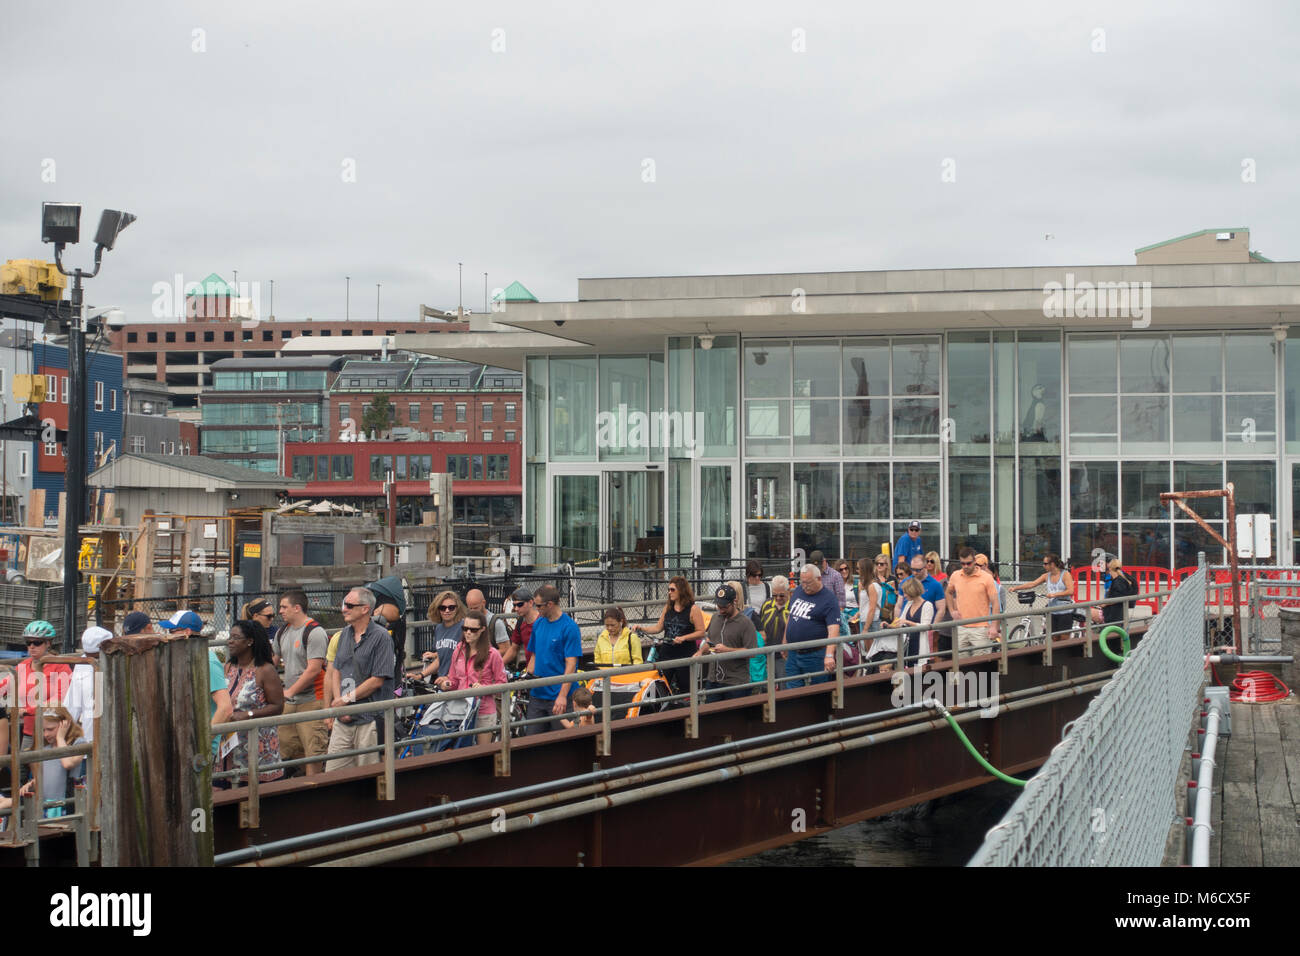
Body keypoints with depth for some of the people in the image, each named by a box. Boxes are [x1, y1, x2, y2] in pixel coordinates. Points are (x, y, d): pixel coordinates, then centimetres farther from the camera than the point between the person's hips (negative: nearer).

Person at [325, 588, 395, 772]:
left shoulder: (381, 637, -9)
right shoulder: (345, 634, 14)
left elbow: (378, 680, -13)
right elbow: (336, 671, 15)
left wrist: (346, 699, -9)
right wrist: (338, 704, 0)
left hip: (370, 719, -7)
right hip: (344, 718, 7)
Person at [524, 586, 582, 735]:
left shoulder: (569, 627, -12)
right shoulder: (538, 623, 10)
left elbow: (571, 664, -15)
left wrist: (562, 695, -20)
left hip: (559, 696, -6)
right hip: (537, 695, 6)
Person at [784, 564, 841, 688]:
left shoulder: (828, 599, -12)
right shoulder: (798, 591, 9)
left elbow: (833, 629, -23)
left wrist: (829, 655, -35)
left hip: (815, 656, -6)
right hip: (793, 655, 6)